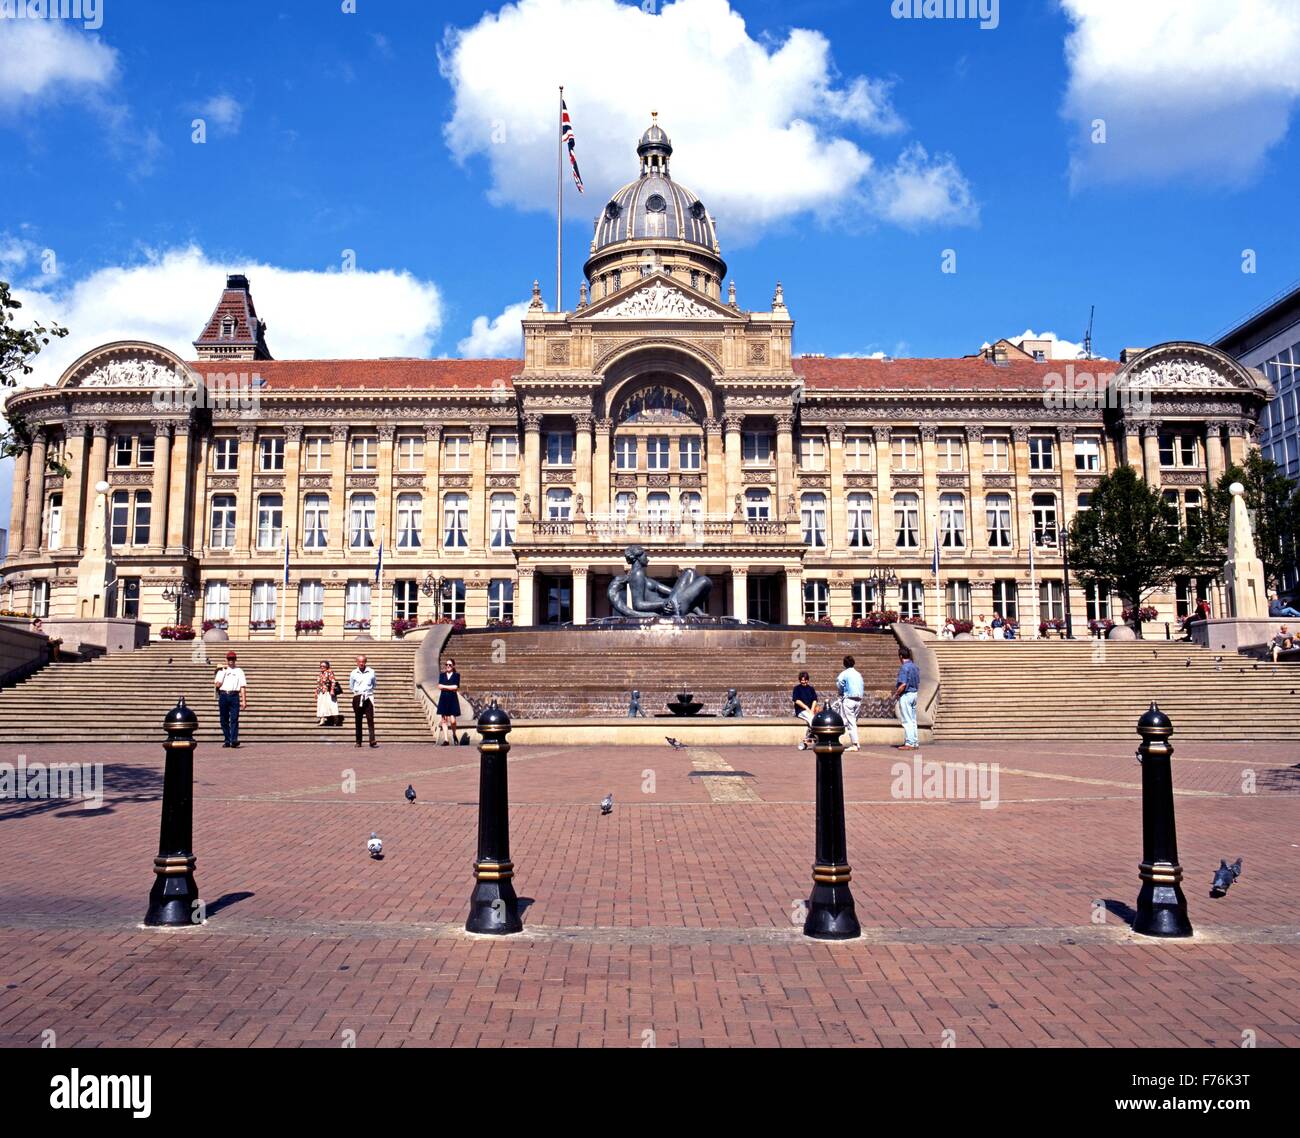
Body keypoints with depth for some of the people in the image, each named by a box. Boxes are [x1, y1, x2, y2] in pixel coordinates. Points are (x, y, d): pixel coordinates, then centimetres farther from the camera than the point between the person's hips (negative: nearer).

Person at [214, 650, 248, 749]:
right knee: (224, 720, 2)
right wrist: (223, 673, -4)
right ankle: (227, 740, 7)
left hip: (234, 695, -2)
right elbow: (217, 685, 5)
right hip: (223, 695, 2)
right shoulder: (221, 671, 16)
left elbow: (242, 686, 6)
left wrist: (244, 700, -3)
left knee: (234, 719, -12)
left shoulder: (239, 671, 13)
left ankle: (234, 740, -20)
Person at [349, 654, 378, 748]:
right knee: (358, 720, 4)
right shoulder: (354, 673, 4)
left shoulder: (371, 672, 3)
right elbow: (351, 687, 16)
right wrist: (357, 692, 11)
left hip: (368, 697, -1)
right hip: (357, 698, 1)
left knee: (370, 719, -9)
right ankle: (358, 742, 10)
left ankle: (372, 741, -14)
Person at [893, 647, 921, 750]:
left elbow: (903, 684, -22)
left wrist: (896, 694, -10)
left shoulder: (904, 667, -16)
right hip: (914, 694, 9)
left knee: (907, 721, -4)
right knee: (913, 720, 13)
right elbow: (918, 683, 14)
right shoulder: (915, 666, 10)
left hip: (906, 695, -8)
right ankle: (915, 742, 17)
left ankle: (909, 743, -4)